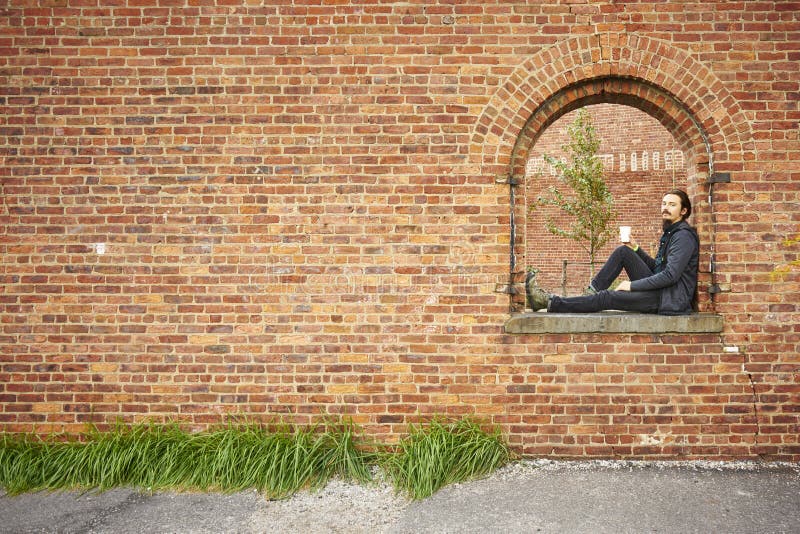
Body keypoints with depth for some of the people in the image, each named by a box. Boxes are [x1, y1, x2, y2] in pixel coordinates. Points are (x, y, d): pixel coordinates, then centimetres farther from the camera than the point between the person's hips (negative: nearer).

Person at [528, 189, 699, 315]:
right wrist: (635, 249, 5)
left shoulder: (683, 236, -14)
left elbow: (670, 275, -23)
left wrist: (632, 285, -18)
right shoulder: (670, 233, 18)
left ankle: (551, 303, -16)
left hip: (671, 298, -9)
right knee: (623, 251, 0)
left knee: (607, 298, -18)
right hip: (659, 289, 9)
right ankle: (592, 291, -4)